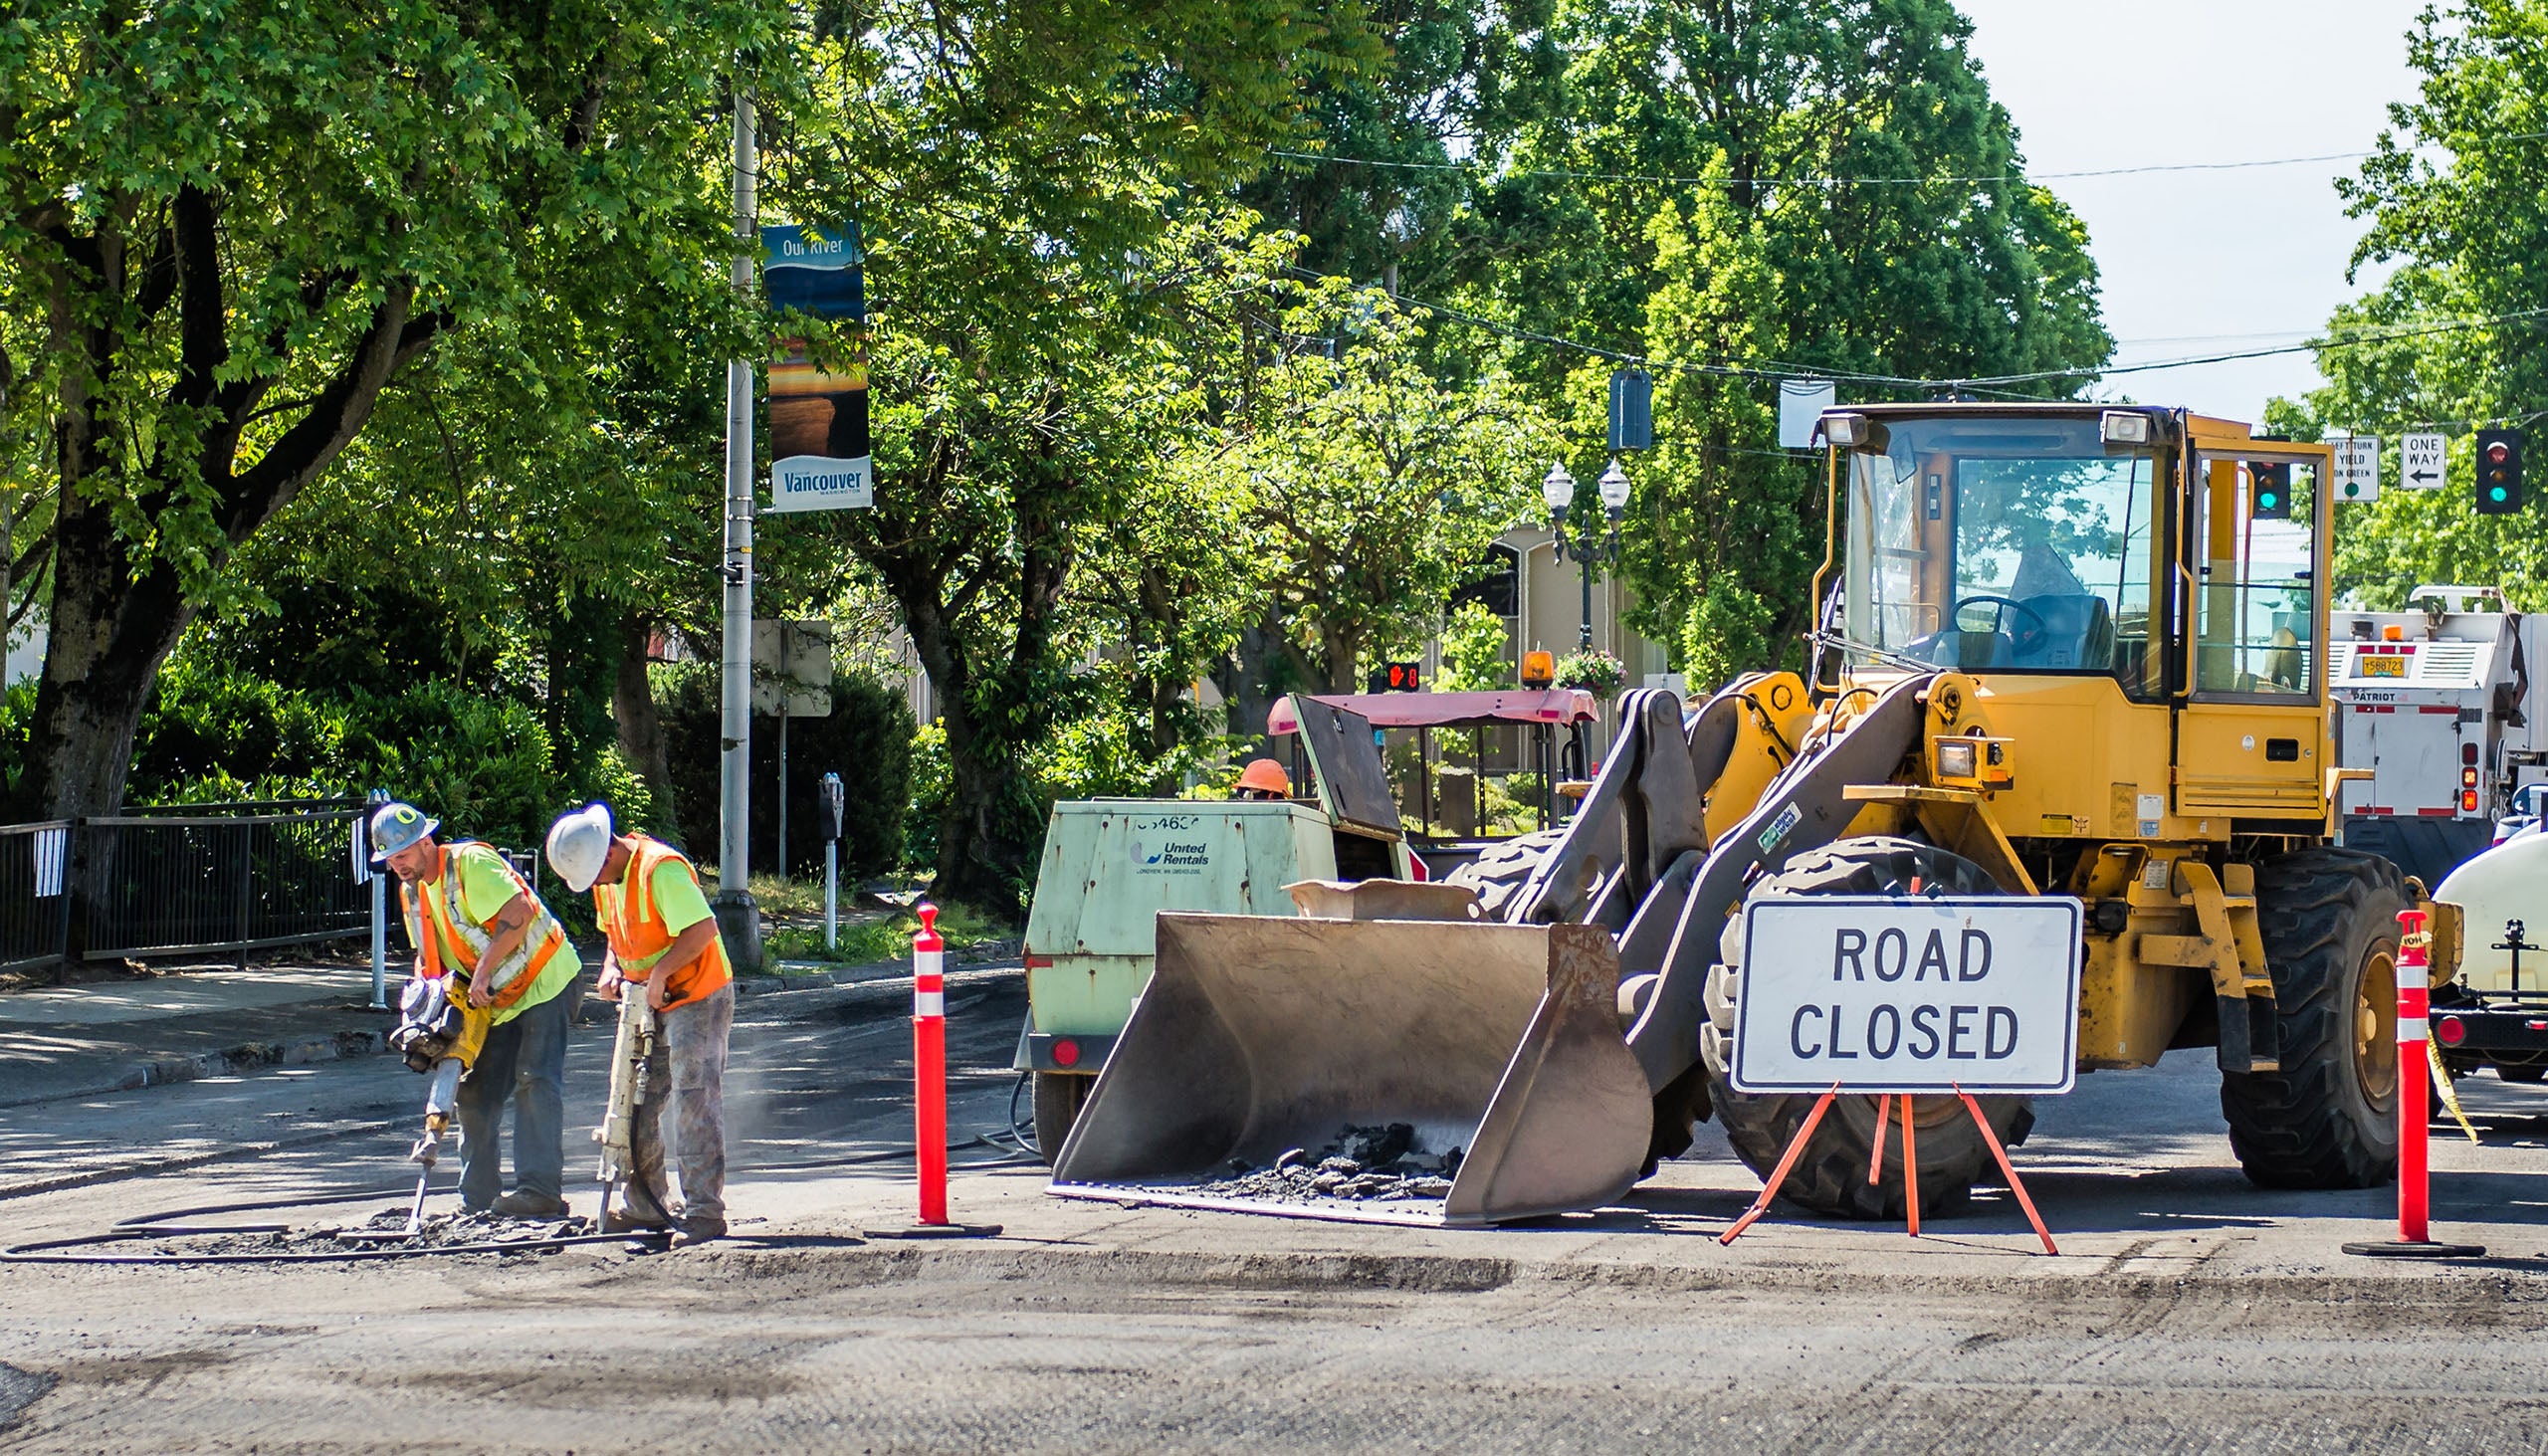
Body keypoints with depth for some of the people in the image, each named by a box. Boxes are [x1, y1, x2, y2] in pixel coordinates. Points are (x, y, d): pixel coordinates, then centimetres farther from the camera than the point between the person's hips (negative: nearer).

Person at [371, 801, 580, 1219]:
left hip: (544, 981, -9)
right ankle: (478, 1200, 7)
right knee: (474, 1093, 4)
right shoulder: (412, 891, 6)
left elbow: (519, 913, -32)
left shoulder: (470, 863, -20)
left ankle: (541, 1191, -24)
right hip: (497, 1001, 9)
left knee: (535, 1082, -18)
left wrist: (483, 972, -31)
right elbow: (428, 957, 12)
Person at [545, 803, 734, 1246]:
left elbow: (702, 928, -27)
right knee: (637, 1105, 10)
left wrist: (659, 974, -27)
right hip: (650, 1008, 9)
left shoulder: (661, 869, -21)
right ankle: (647, 1205, 21)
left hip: (697, 999, -9)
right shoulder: (605, 879, 8)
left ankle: (705, 1212, -14)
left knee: (694, 1104, -13)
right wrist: (611, 971, 0)